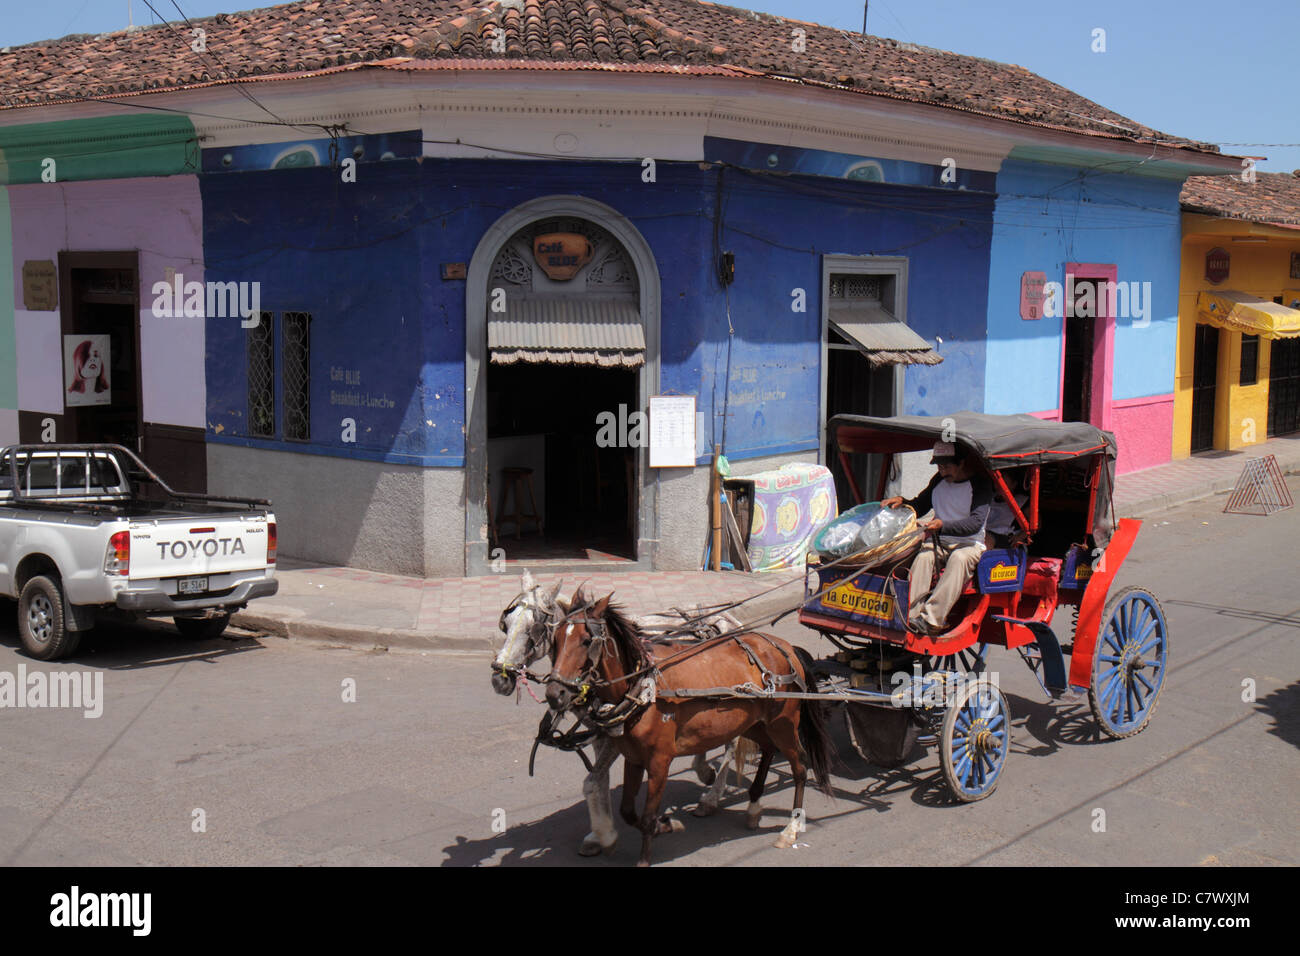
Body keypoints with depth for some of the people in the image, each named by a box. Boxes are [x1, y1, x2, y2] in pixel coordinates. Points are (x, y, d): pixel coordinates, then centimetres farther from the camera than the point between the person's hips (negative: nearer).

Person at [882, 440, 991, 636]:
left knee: (959, 559, -37)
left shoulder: (981, 484, -6)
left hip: (970, 543, -4)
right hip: (939, 541, 4)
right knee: (924, 555, -29)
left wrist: (942, 525, -33)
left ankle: (931, 618, -48)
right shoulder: (939, 481, 14)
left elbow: (976, 522, -18)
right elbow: (920, 506, 24)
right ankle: (911, 615, -43)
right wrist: (902, 502, 1)